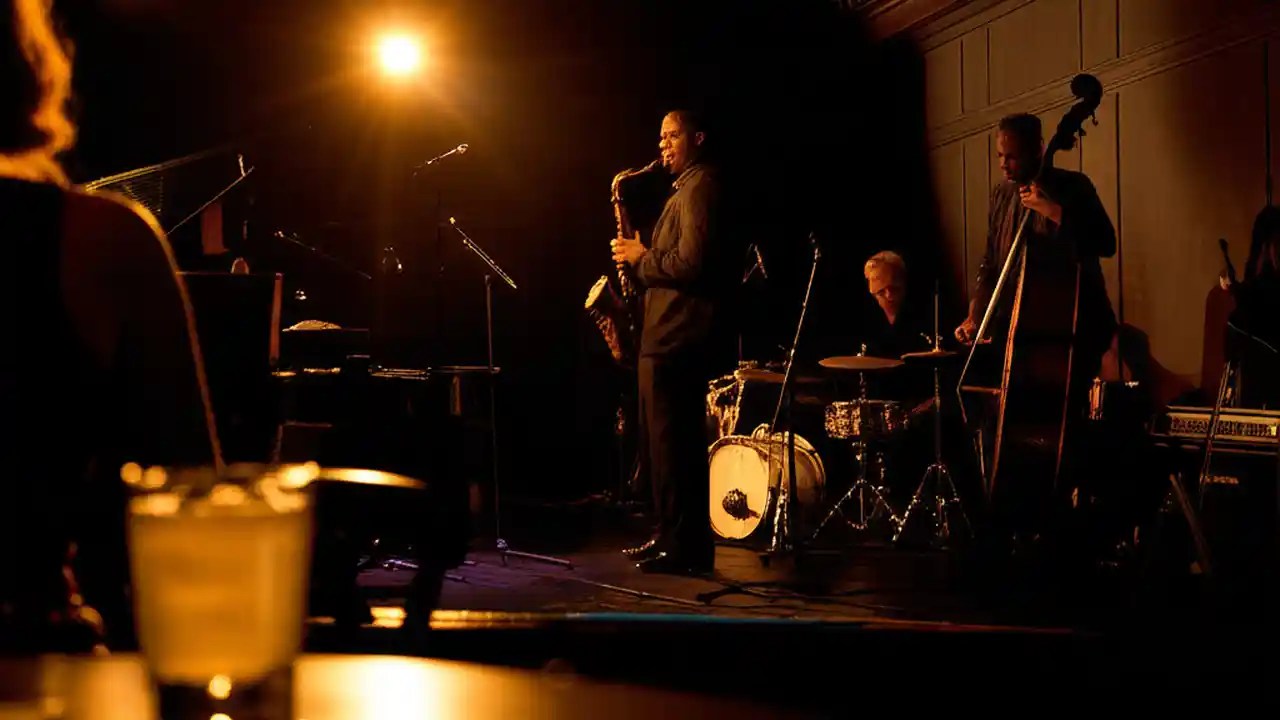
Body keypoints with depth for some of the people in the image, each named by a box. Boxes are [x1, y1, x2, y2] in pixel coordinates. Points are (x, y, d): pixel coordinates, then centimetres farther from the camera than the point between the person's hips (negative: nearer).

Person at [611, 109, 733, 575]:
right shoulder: (691, 187, 21)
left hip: (676, 339, -11)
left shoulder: (699, 188, -12)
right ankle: (677, 538, 21)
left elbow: (691, 263, -23)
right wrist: (643, 258, 11)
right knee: (680, 443, 14)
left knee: (671, 444, -8)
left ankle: (681, 546, -4)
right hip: (678, 335, 11)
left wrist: (642, 258, -11)